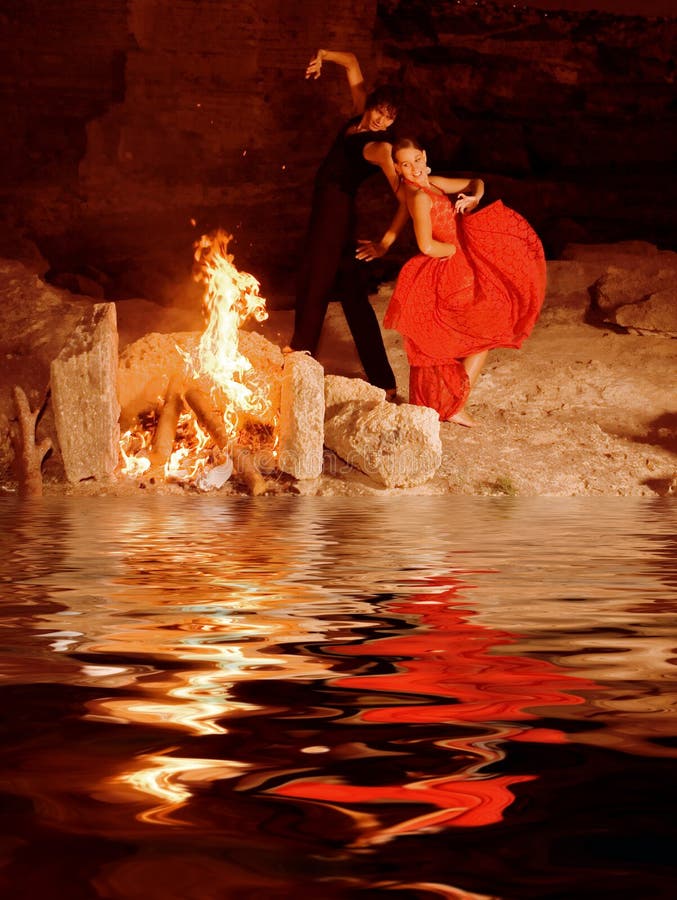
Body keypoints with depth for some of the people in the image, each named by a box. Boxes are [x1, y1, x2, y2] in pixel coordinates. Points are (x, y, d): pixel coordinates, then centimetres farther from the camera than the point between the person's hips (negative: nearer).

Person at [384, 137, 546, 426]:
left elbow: (476, 182, 16)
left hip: (448, 274, 8)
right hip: (450, 275, -8)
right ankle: (454, 407, 4)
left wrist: (474, 197, -7)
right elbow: (427, 246, -28)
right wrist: (462, 248, -12)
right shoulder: (419, 196, -20)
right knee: (486, 336, 2)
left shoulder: (432, 183, 6)